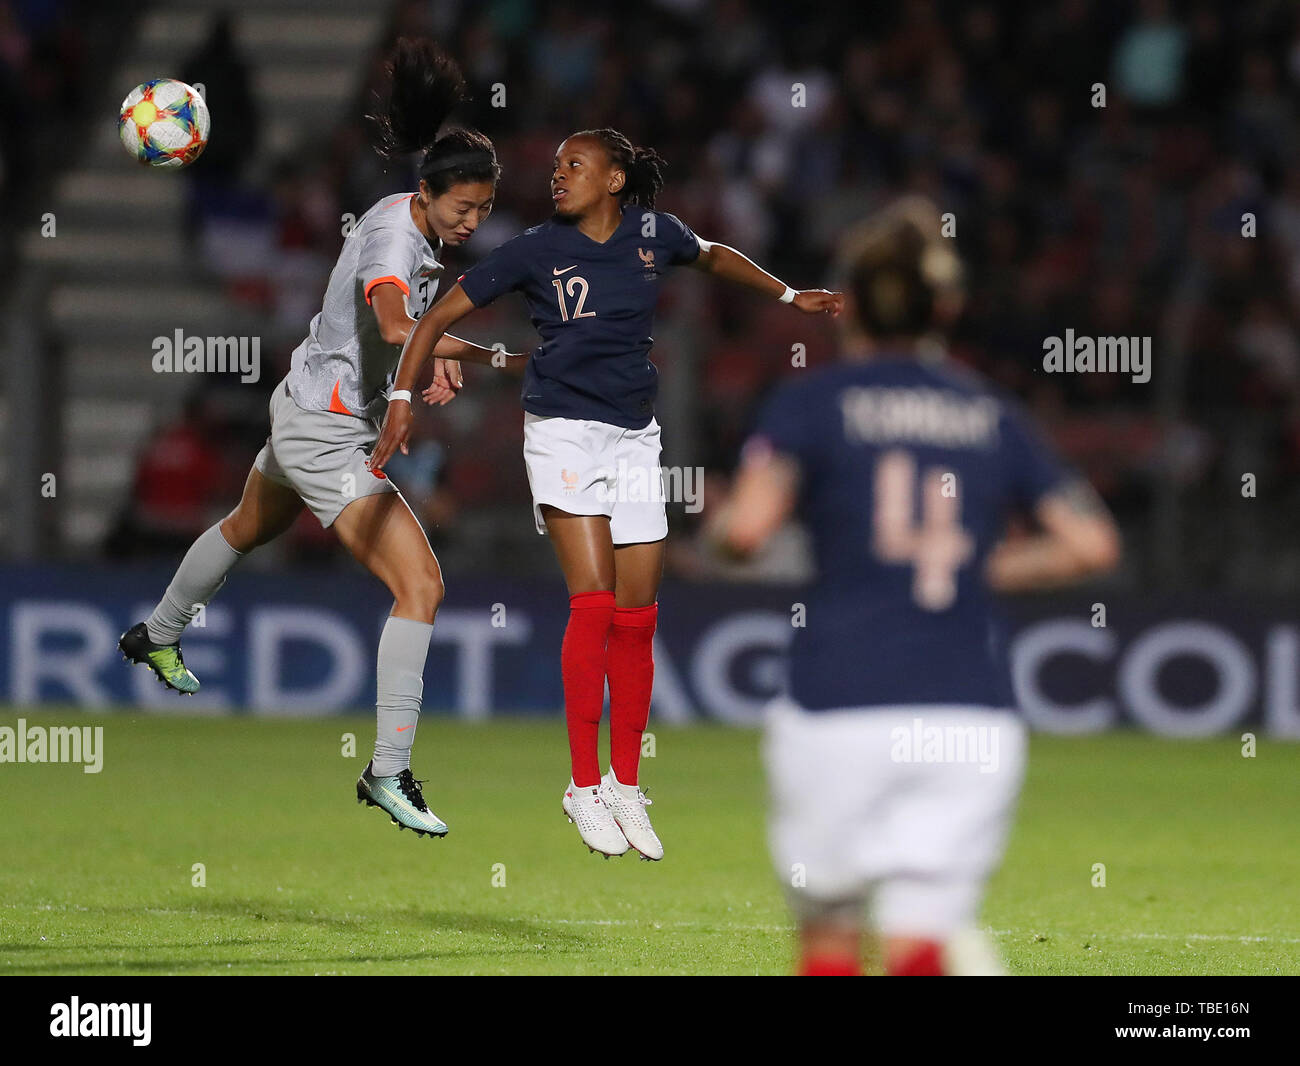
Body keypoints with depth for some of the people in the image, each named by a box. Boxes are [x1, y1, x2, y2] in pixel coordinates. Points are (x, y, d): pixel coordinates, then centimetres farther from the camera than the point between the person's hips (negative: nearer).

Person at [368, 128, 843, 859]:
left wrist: (789, 296, 25)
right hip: (563, 432, -4)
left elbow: (712, 255, 26)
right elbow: (441, 317, -2)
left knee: (638, 619, 3)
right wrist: (404, 397, -12)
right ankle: (585, 786, -7)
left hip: (635, 437, 4)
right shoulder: (537, 249, -6)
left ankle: (626, 786, 13)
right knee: (594, 604, -14)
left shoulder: (653, 232, 3)